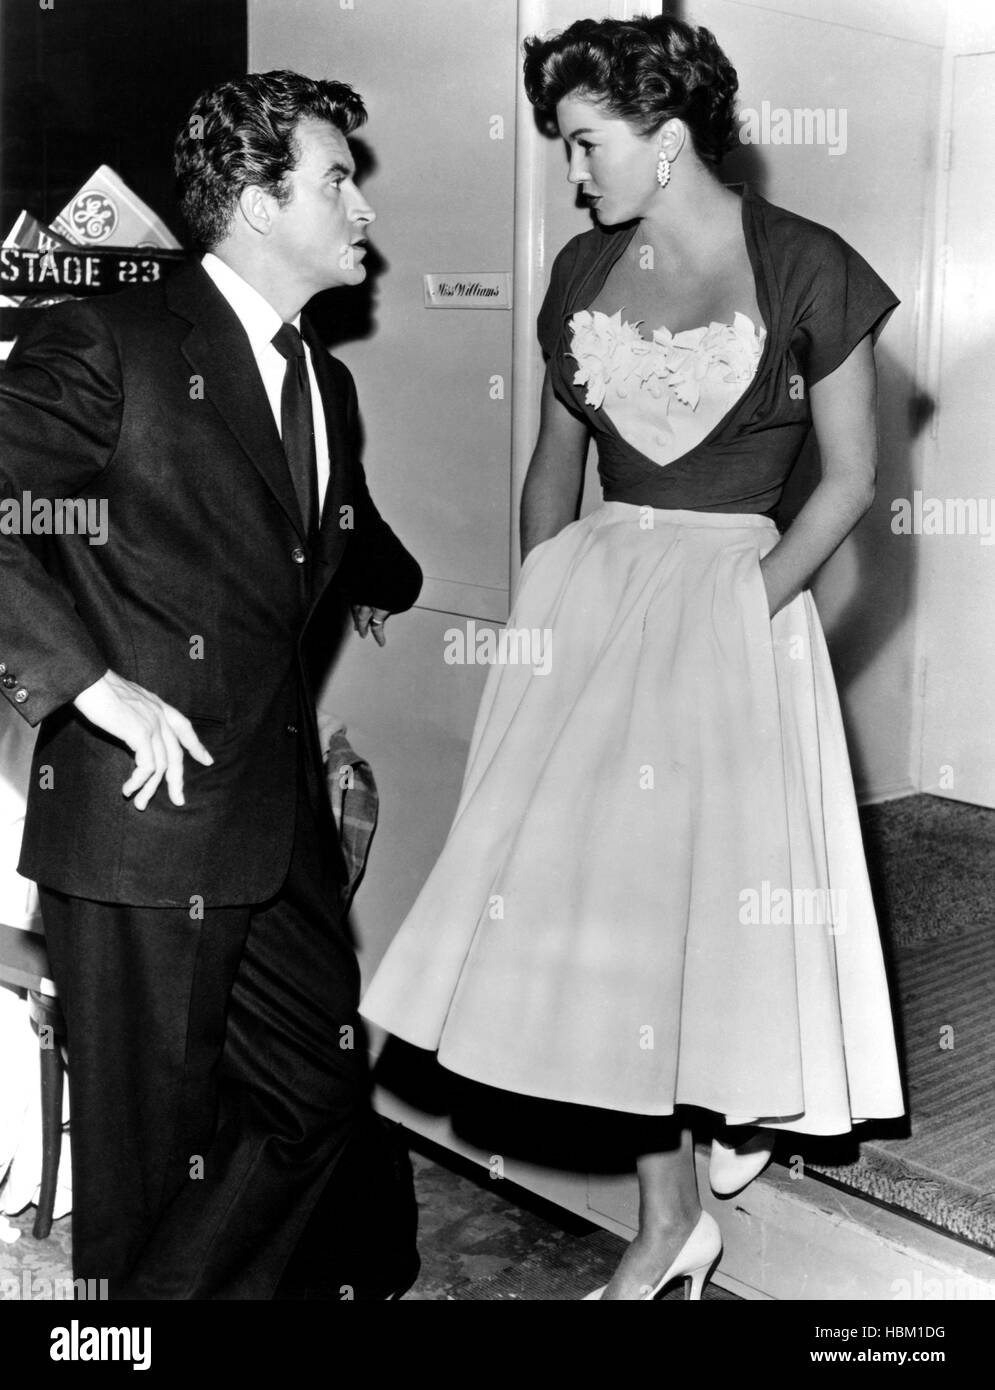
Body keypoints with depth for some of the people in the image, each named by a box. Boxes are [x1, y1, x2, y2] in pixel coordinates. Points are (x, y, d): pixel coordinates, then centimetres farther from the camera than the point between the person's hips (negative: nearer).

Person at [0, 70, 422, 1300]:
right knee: (156, 1140, 6)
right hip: (145, 823, -7)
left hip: (284, 822, 7)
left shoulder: (323, 381, 15)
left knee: (321, 1095, 13)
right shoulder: (109, 343, -9)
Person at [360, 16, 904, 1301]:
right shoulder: (584, 269, 8)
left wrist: (744, 606, -14)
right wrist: (537, 612, 4)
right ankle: (669, 1215, 18)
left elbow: (851, 476, -5)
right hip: (591, 592, 5)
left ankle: (755, 1100, 35)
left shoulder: (805, 268, -6)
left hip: (736, 602, -4)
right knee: (598, 893, 3)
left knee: (730, 885, -1)